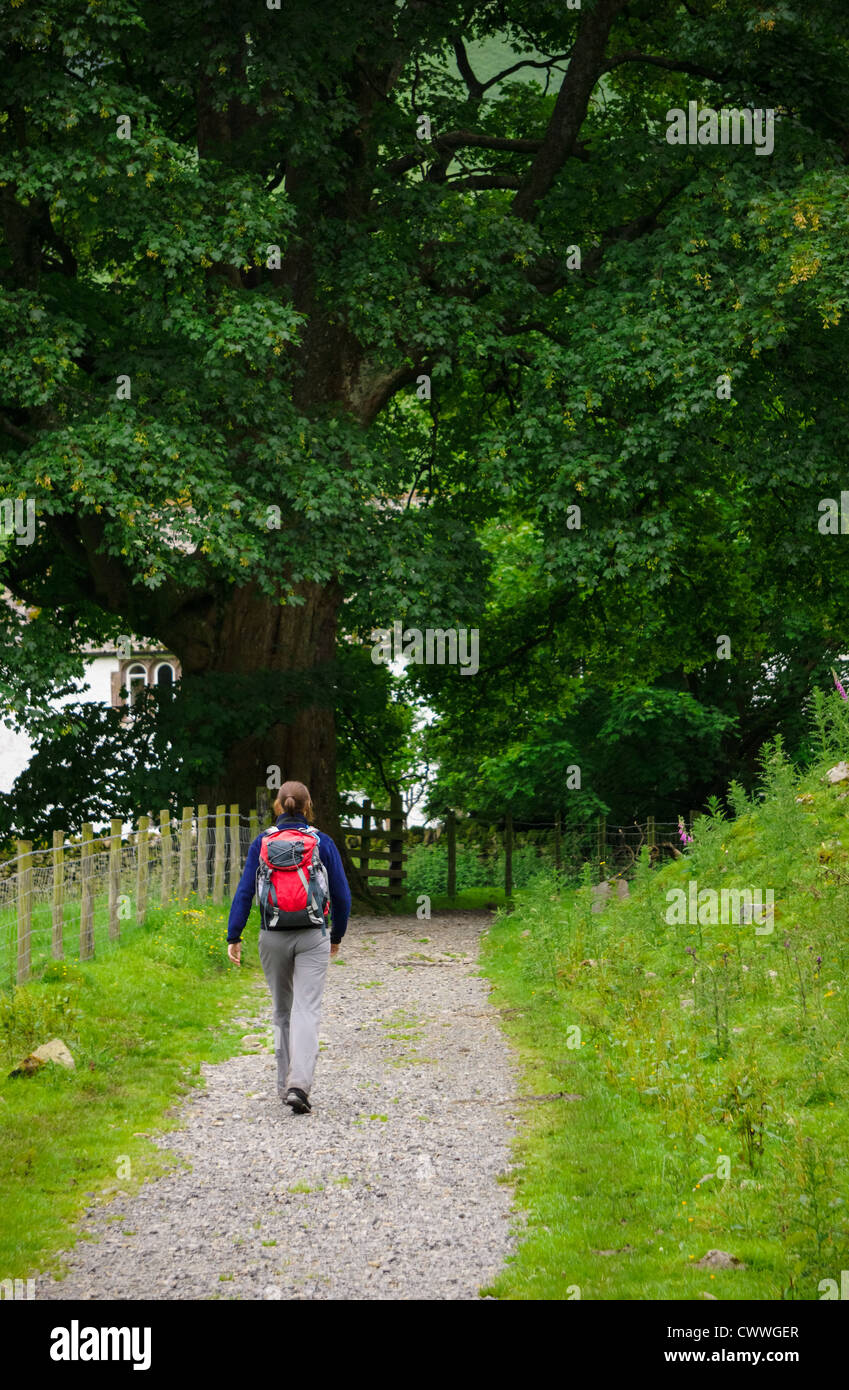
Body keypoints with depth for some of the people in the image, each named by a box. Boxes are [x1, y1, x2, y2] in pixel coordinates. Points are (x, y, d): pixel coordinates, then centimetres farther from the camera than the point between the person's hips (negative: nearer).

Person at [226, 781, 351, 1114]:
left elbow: (244, 892, -3)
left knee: (282, 1011, 17)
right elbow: (341, 894, 2)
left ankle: (286, 1084, 23)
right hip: (312, 937, -2)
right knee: (306, 1011, -6)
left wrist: (234, 936, 1)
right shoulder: (322, 842, -2)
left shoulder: (262, 843, 0)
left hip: (273, 937, 2)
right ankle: (299, 1084, -22)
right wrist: (337, 935, 16)